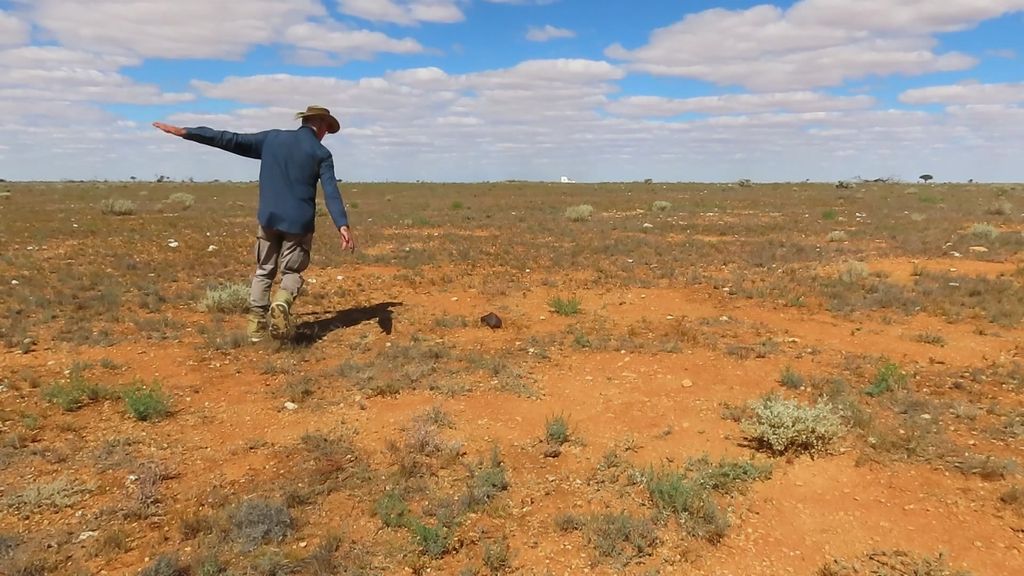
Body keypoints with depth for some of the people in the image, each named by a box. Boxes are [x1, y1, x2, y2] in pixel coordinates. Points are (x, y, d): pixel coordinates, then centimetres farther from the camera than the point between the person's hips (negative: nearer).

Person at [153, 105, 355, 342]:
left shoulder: (271, 138, 6)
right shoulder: (321, 153, -3)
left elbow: (230, 140, 4)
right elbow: (331, 192, -14)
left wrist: (184, 132, 8)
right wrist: (343, 225, -22)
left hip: (269, 219, 3)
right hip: (299, 223, -2)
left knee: (264, 272, 15)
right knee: (292, 272, 10)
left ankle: (257, 326, 10)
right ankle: (281, 304, -21)